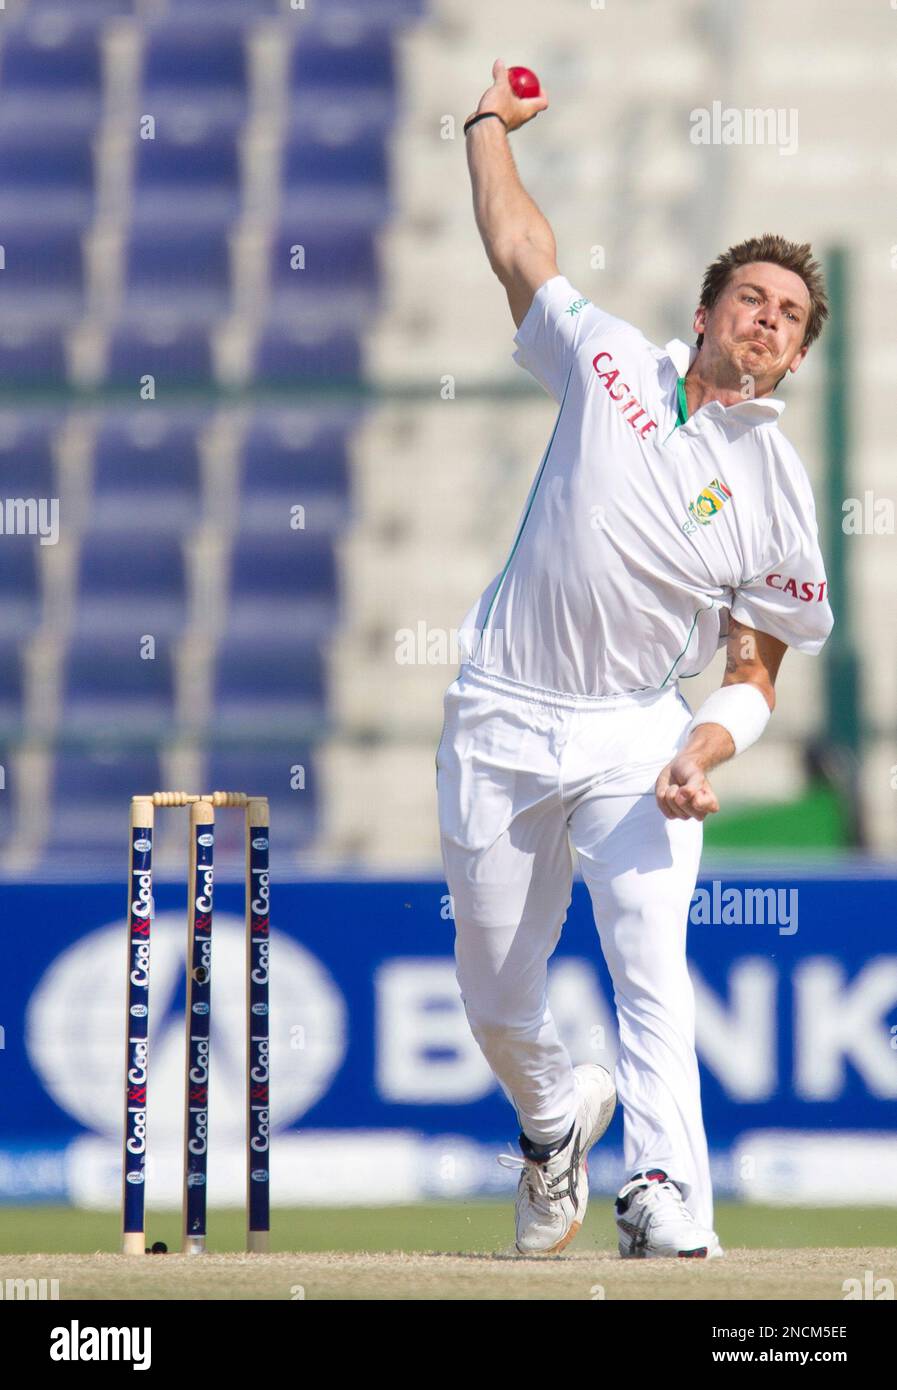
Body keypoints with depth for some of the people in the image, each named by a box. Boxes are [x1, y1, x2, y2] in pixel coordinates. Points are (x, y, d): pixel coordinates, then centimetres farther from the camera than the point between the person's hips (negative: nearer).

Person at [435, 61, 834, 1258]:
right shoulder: (608, 361, 3)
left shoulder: (779, 493, 0)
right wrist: (490, 127, 30)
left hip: (637, 734, -2)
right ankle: (557, 1117, 39)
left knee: (650, 957, -24)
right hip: (502, 723, 2)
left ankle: (666, 1203, -32)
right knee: (496, 996, 7)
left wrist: (707, 750, -16)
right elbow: (518, 248, 19)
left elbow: (754, 673, 3)